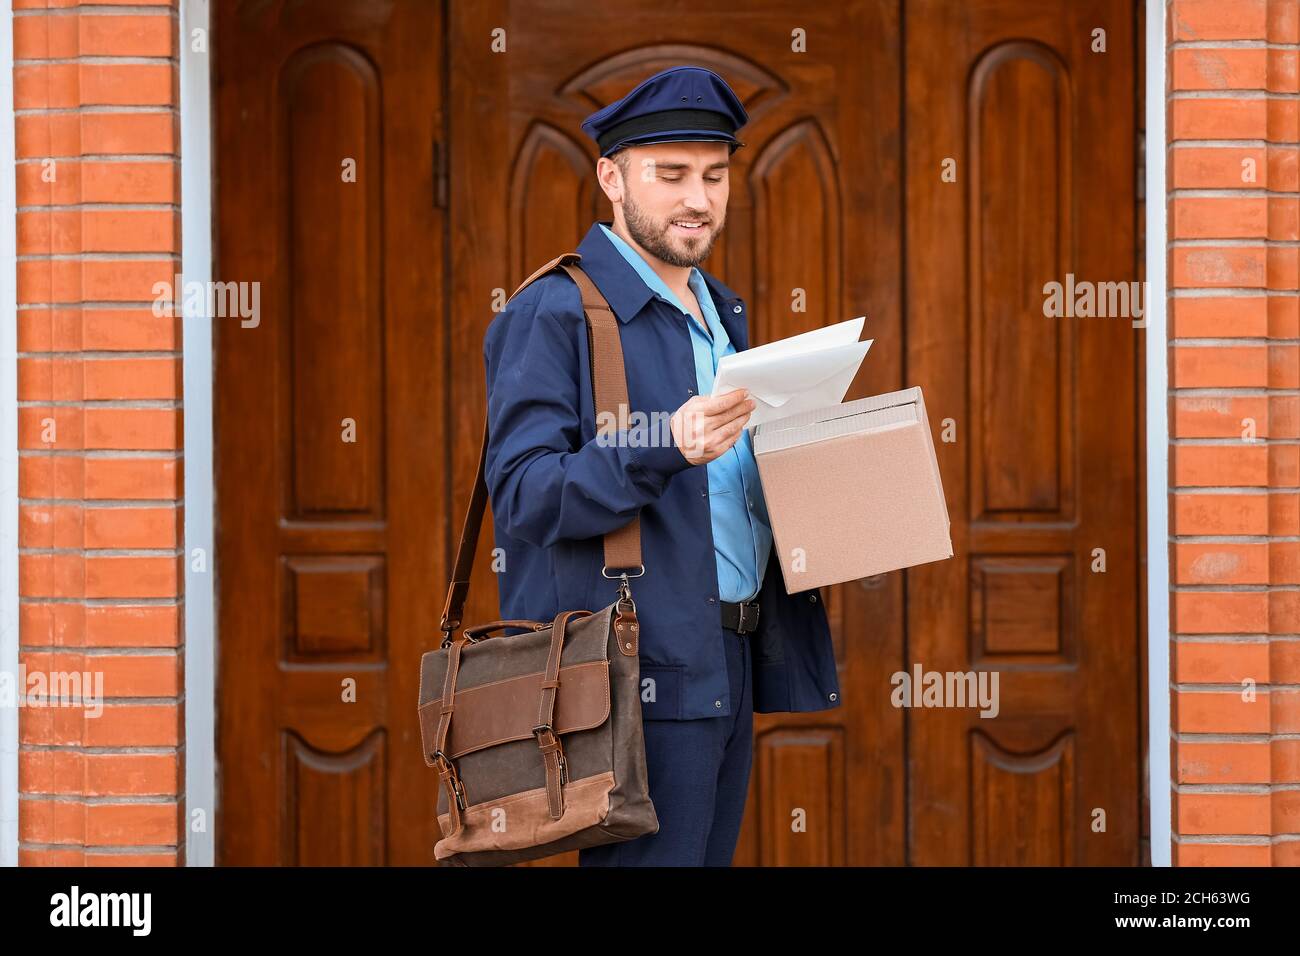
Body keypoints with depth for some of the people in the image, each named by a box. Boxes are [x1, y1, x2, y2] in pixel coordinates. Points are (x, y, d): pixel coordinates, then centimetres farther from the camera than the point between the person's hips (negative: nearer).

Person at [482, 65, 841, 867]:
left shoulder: (721, 310, 19)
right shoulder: (553, 313, -7)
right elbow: (524, 495, -16)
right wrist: (667, 447, -28)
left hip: (730, 661, 8)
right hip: (645, 674, -8)